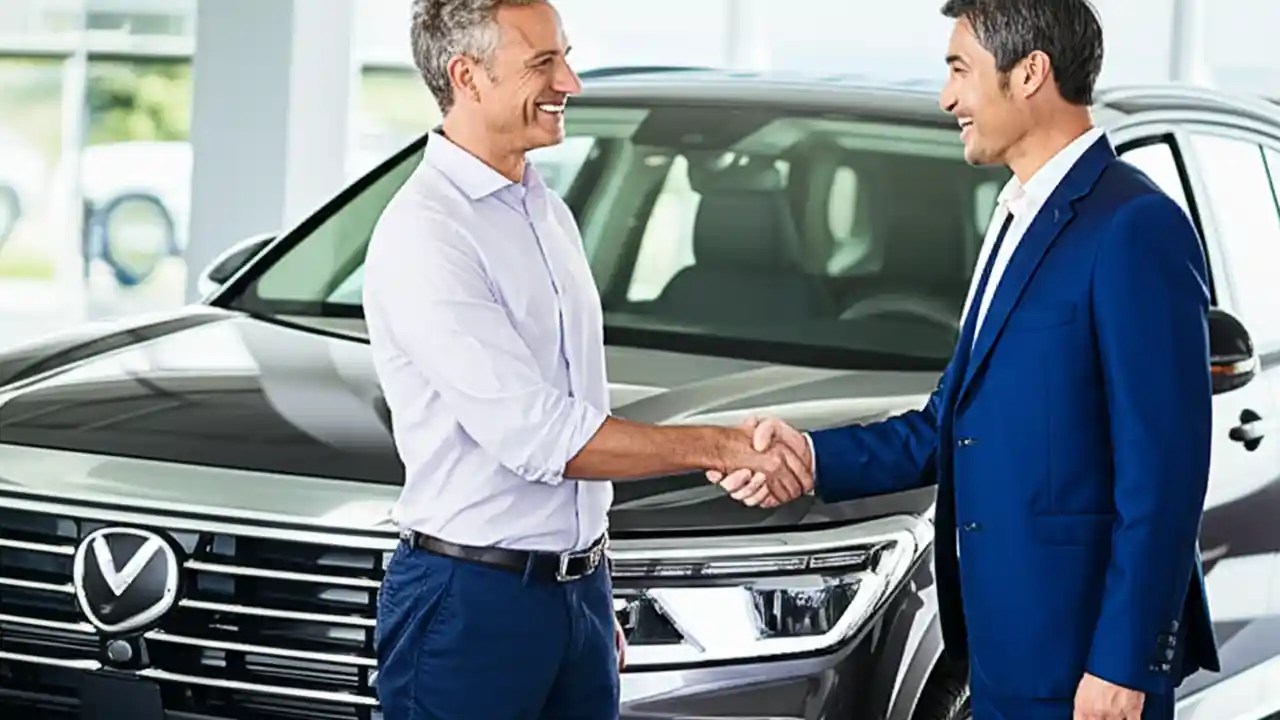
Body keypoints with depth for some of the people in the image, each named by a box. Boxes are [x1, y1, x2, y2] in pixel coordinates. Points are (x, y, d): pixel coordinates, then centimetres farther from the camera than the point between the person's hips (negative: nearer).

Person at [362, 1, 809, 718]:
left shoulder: (549, 212, 12)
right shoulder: (423, 235, -16)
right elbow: (535, 436, -21)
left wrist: (595, 595, 18)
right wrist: (723, 447, -18)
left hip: (580, 594, 7)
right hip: (471, 599, -7)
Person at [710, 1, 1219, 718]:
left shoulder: (1134, 227, -15)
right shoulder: (1020, 222, 15)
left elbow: (1164, 469, -18)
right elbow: (951, 423, 17)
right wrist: (815, 456, 4)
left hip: (1082, 645, -9)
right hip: (1008, 640, 9)